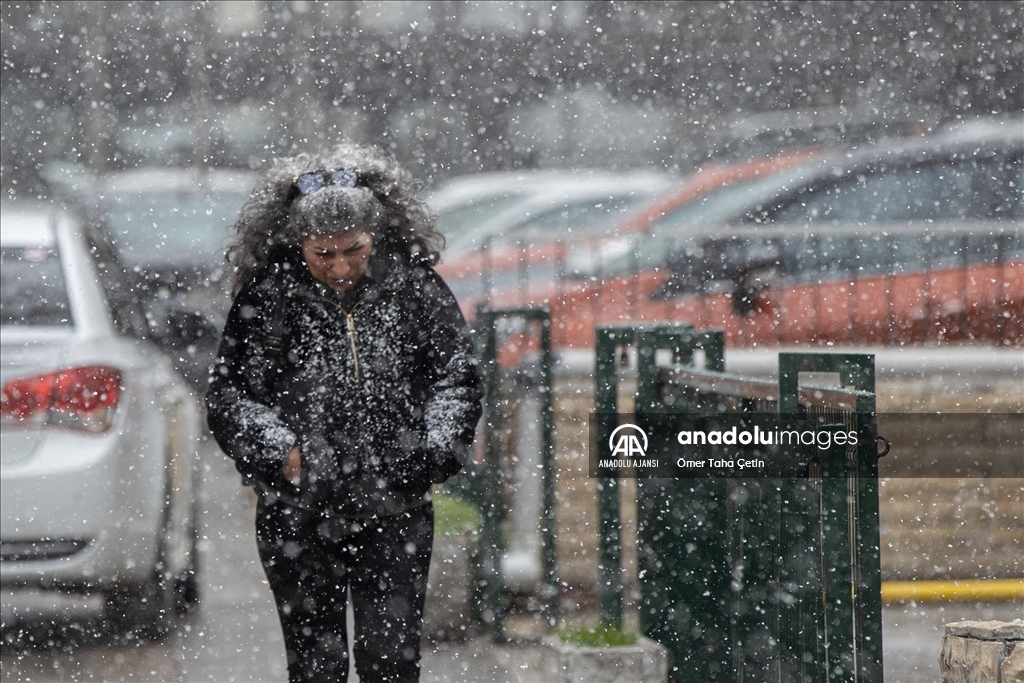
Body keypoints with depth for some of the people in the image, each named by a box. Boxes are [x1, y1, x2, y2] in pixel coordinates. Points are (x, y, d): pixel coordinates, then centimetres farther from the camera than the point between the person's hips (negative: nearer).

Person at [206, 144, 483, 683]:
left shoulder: (416, 290, 1)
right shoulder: (266, 300, -2)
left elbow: (456, 379, 9)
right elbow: (227, 395, 2)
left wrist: (436, 451, -6)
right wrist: (277, 450, -13)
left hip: (395, 515, 0)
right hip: (297, 515, 0)